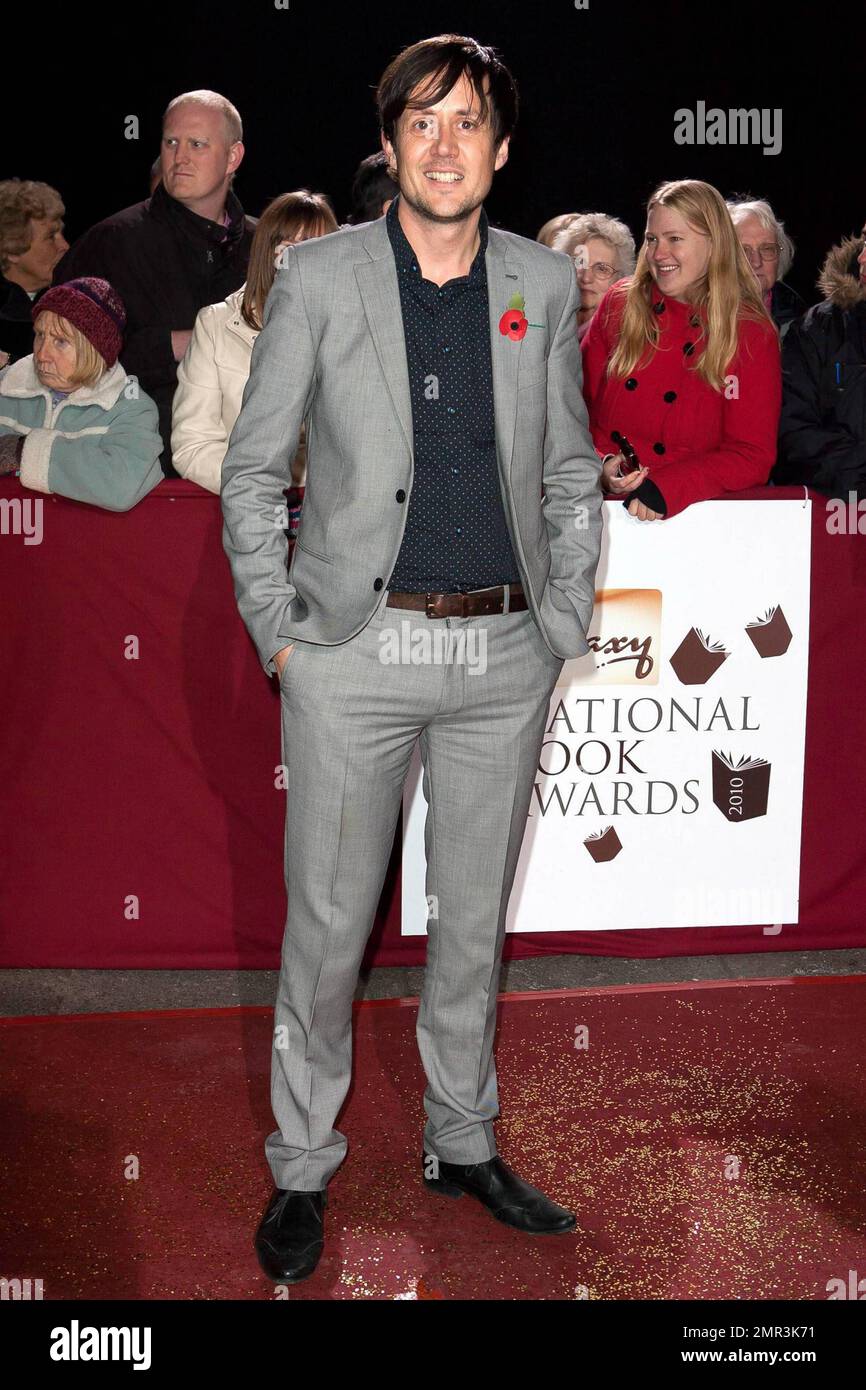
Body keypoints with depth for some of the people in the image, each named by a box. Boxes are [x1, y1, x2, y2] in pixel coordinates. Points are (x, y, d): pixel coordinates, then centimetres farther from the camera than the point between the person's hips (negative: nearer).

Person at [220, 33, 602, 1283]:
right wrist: (277, 631, -4)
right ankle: (302, 1170, 21)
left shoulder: (546, 284, 7)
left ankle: (463, 1145, 31)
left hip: (503, 657, 3)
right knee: (328, 925, 3)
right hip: (357, 652, -2)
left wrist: (564, 628, 7)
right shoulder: (321, 279, 0)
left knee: (475, 920, 13)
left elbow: (572, 474, 14)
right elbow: (252, 470, 2)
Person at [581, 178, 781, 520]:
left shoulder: (752, 335, 2)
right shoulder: (619, 304, 9)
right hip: (602, 504, 2)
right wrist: (602, 461, -9)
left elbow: (751, 454, -2)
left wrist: (666, 489, -17)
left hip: (697, 513, -2)